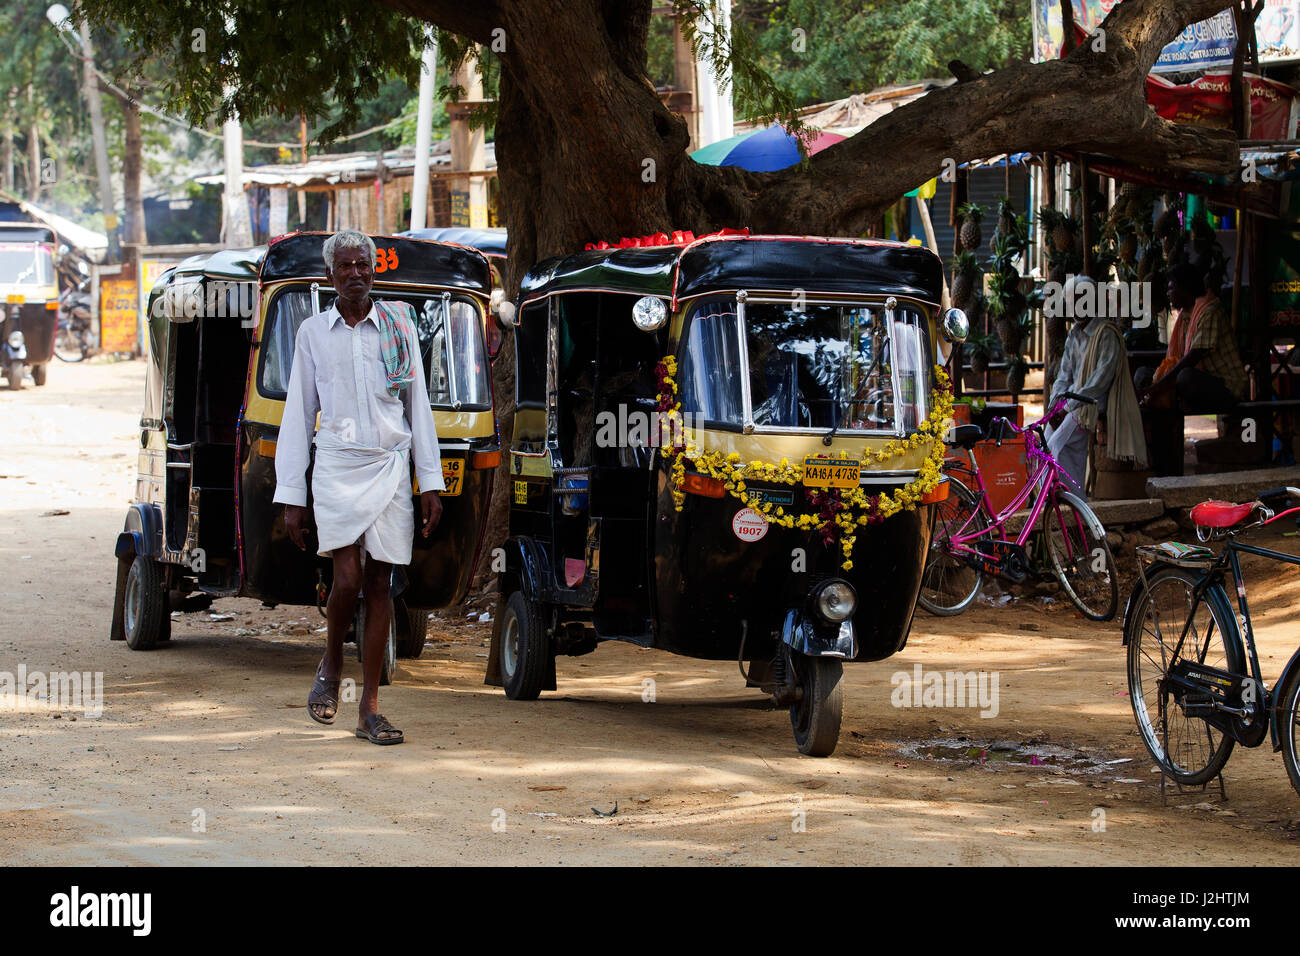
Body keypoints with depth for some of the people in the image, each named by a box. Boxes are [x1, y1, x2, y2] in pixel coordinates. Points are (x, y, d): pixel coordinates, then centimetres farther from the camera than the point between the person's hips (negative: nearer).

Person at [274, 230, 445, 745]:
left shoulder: (399, 325, 7)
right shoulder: (312, 332, 6)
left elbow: (419, 406, 10)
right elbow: (298, 413, 8)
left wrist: (430, 482, 4)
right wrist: (290, 497, 4)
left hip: (389, 467, 1)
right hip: (336, 467, -1)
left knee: (379, 585, 1)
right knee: (348, 579, -15)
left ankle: (369, 707, 5)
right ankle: (330, 666, 14)